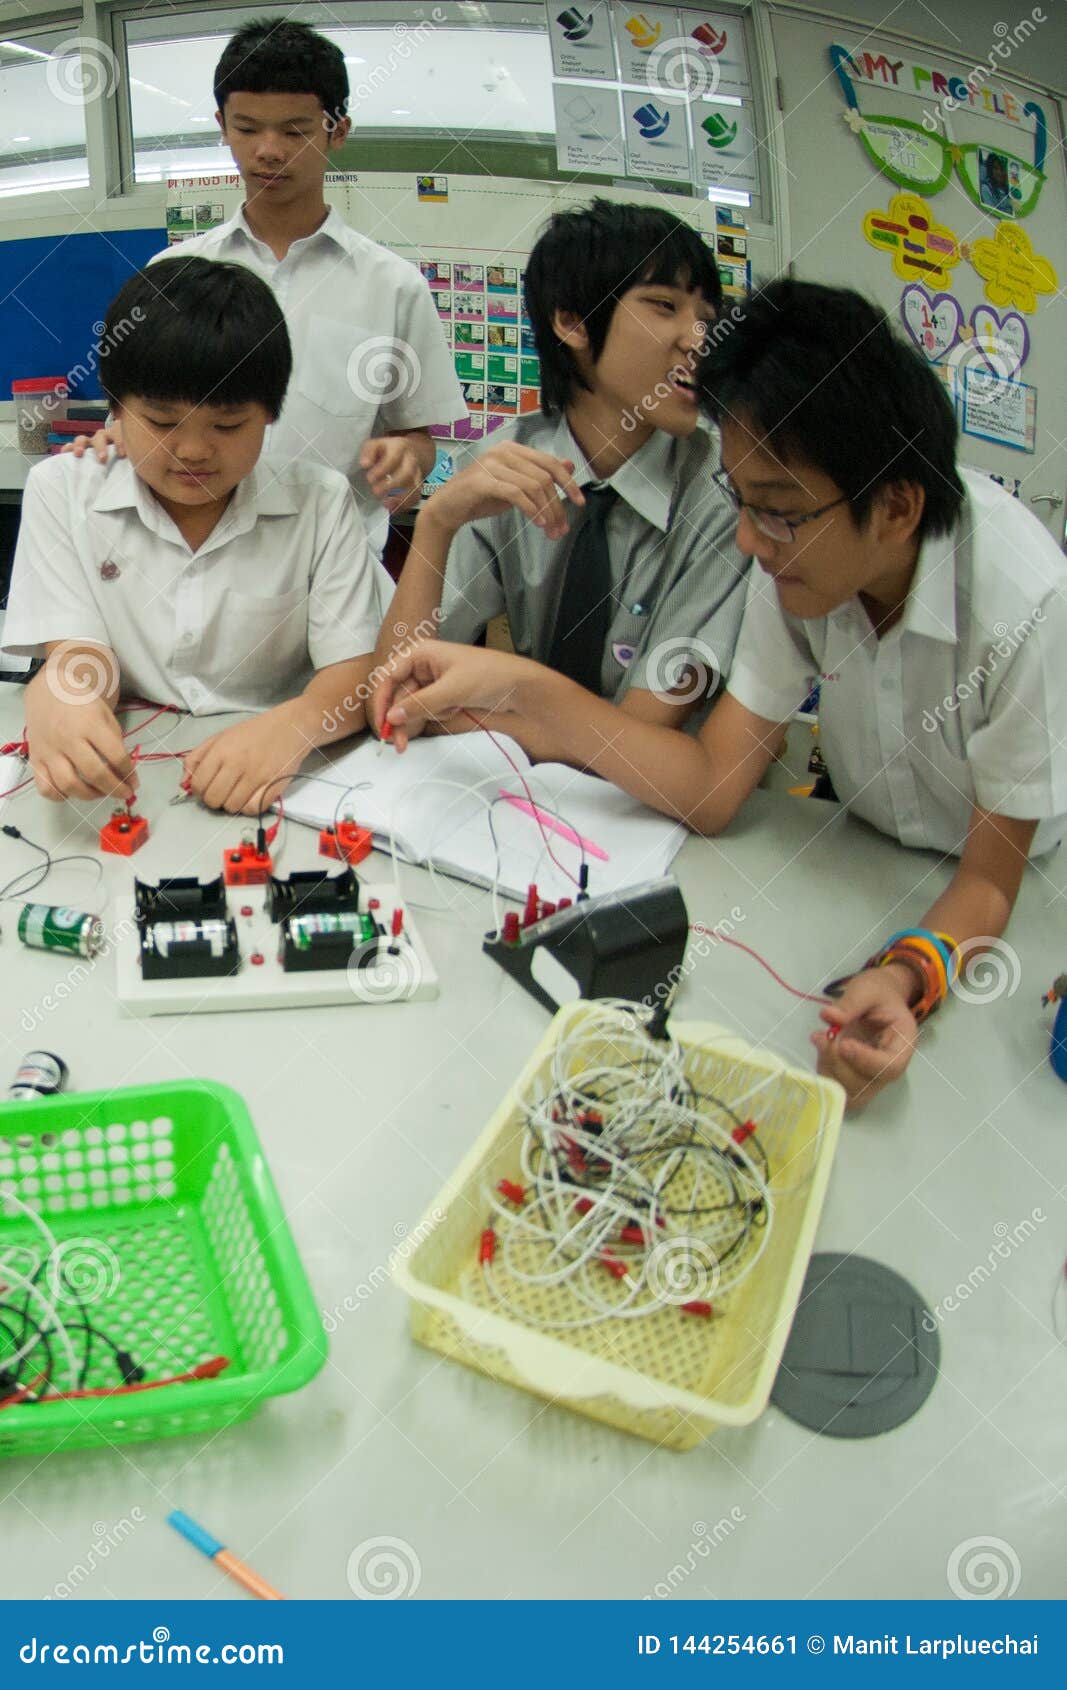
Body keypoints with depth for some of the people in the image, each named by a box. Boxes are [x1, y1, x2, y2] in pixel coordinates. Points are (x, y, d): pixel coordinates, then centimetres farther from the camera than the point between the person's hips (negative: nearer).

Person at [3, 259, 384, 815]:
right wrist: (57, 696, -32)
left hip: (277, 784, 0)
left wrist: (294, 725, -31)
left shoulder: (319, 501, -1)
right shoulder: (61, 493, 2)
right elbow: (82, 654, -5)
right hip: (123, 782, 1)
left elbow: (354, 670, -7)